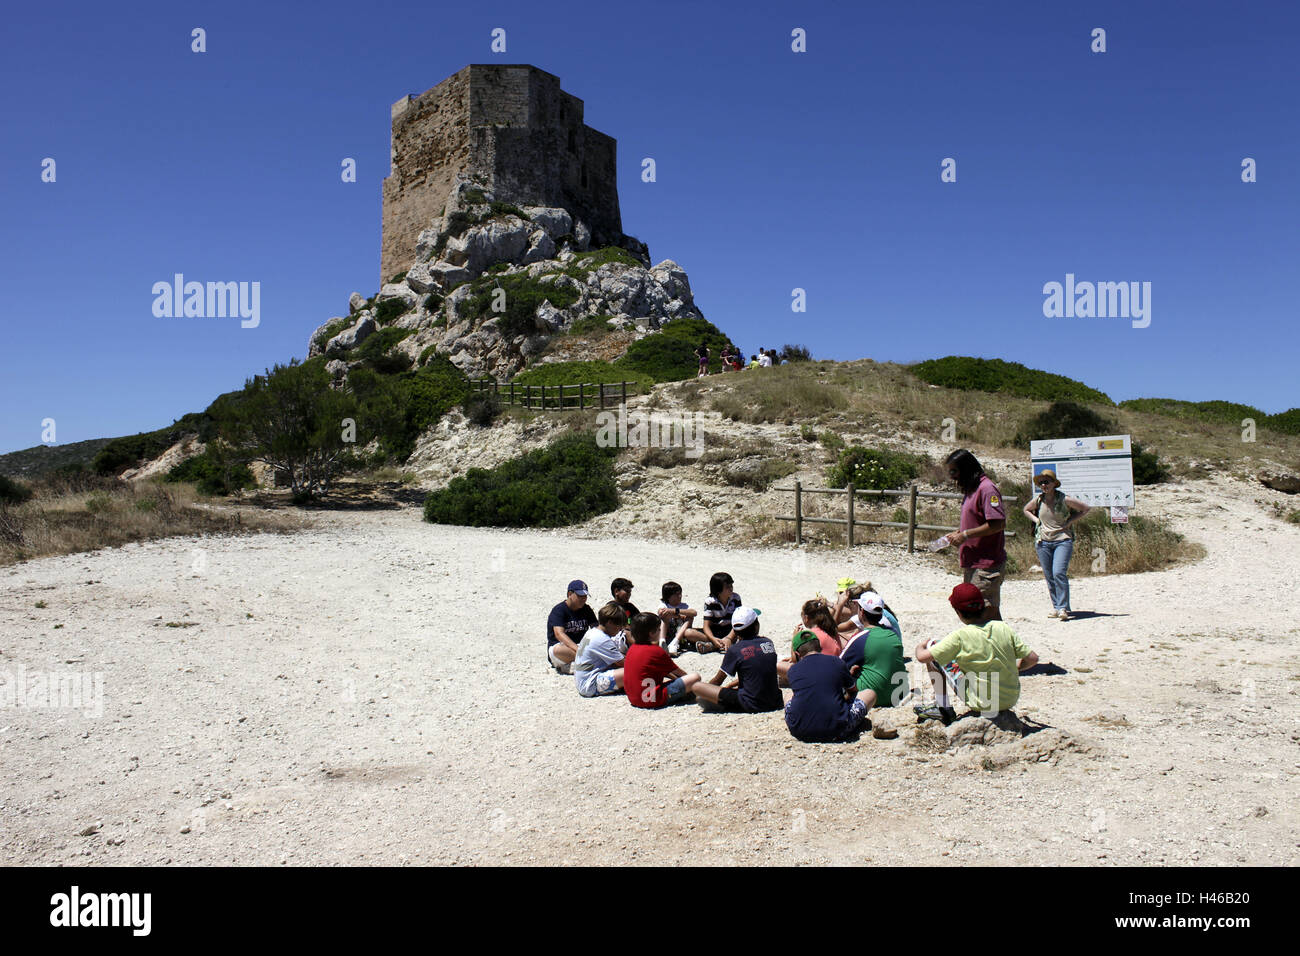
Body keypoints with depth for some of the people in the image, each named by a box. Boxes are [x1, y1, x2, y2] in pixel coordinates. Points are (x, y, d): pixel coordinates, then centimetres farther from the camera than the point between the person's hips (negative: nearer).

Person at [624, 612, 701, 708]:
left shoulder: (632, 648, 10)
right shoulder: (656, 651, -12)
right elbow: (677, 671, 4)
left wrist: (675, 677, 25)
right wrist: (689, 677, 23)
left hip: (633, 698, 8)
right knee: (695, 677, -10)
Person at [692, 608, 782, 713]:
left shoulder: (735, 650, -7)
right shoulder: (768, 642, 7)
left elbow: (718, 681, 5)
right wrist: (730, 685, 29)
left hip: (750, 706, -5)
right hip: (775, 703, 5)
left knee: (696, 686, -5)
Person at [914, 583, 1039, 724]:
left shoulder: (961, 636, -17)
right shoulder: (1004, 627, -5)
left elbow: (922, 657, -15)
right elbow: (1033, 658, 1)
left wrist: (920, 646, 9)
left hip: (981, 705, -5)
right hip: (1012, 700, 5)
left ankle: (943, 708, 5)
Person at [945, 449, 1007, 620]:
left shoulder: (986, 488, -15)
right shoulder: (971, 489, 16)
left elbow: (998, 523, -23)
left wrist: (965, 535, -19)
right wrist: (958, 534, 8)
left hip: (986, 564, -10)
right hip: (971, 564, 10)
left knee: (989, 612, -7)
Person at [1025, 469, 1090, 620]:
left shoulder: (1064, 499, -7)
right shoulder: (1038, 500, 4)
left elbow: (1086, 509, 2)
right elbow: (1026, 510, 25)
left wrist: (1069, 522, -5)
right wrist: (1036, 521, 8)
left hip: (1062, 541, -4)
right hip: (1043, 542, 4)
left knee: (1059, 573, -17)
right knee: (1049, 577, 6)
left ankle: (1063, 608, -10)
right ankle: (1056, 607, 17)